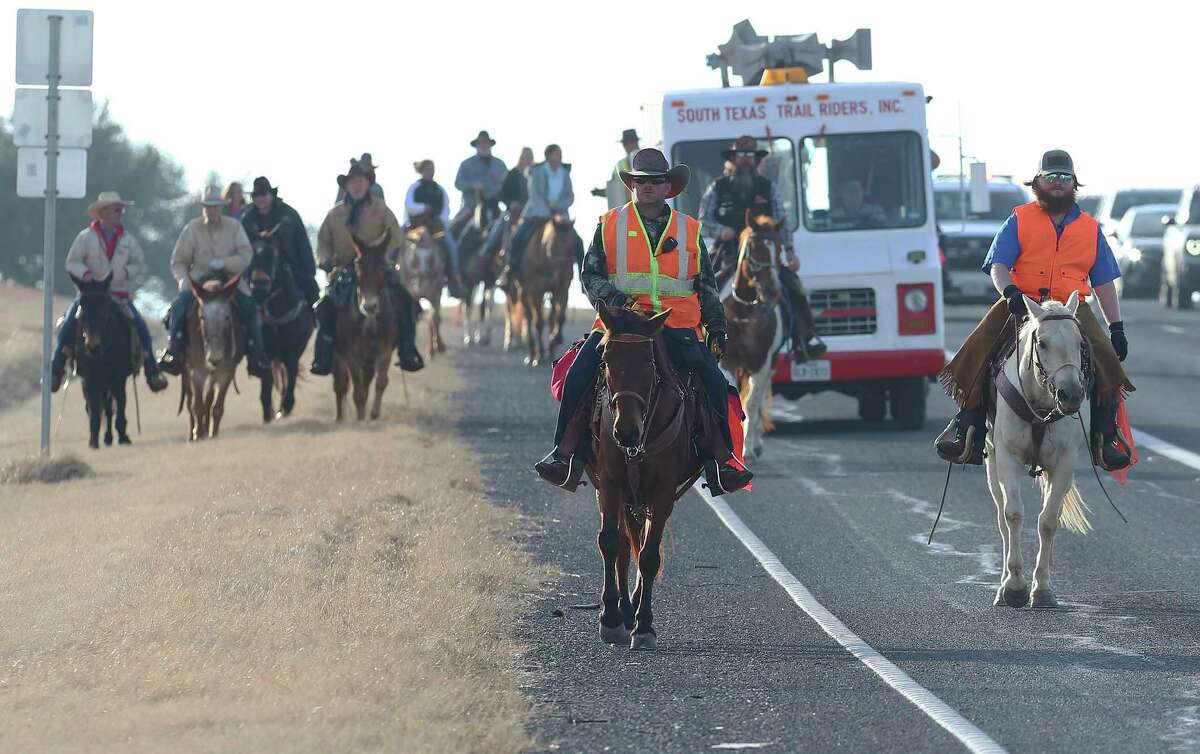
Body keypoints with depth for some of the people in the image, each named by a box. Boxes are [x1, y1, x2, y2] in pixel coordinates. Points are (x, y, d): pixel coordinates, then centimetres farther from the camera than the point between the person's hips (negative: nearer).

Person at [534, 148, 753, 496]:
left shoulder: (690, 230, 14)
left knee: (714, 382, -18)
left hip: (678, 327, 1)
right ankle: (566, 451, -13)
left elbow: (707, 287, 19)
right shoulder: (609, 225, 10)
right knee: (578, 375, -21)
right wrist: (615, 299, -15)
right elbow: (591, 274, 6)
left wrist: (716, 328, 7)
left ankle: (720, 458, -10)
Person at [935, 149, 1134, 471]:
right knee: (977, 350, -23)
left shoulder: (1090, 228, 17)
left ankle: (1105, 436, -16)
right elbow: (998, 265, -1)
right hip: (1021, 305, -1)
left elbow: (1104, 282, 18)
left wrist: (1117, 328, 10)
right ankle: (968, 424, -16)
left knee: (1106, 357, -23)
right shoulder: (1019, 221, 10)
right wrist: (1009, 291, -22)